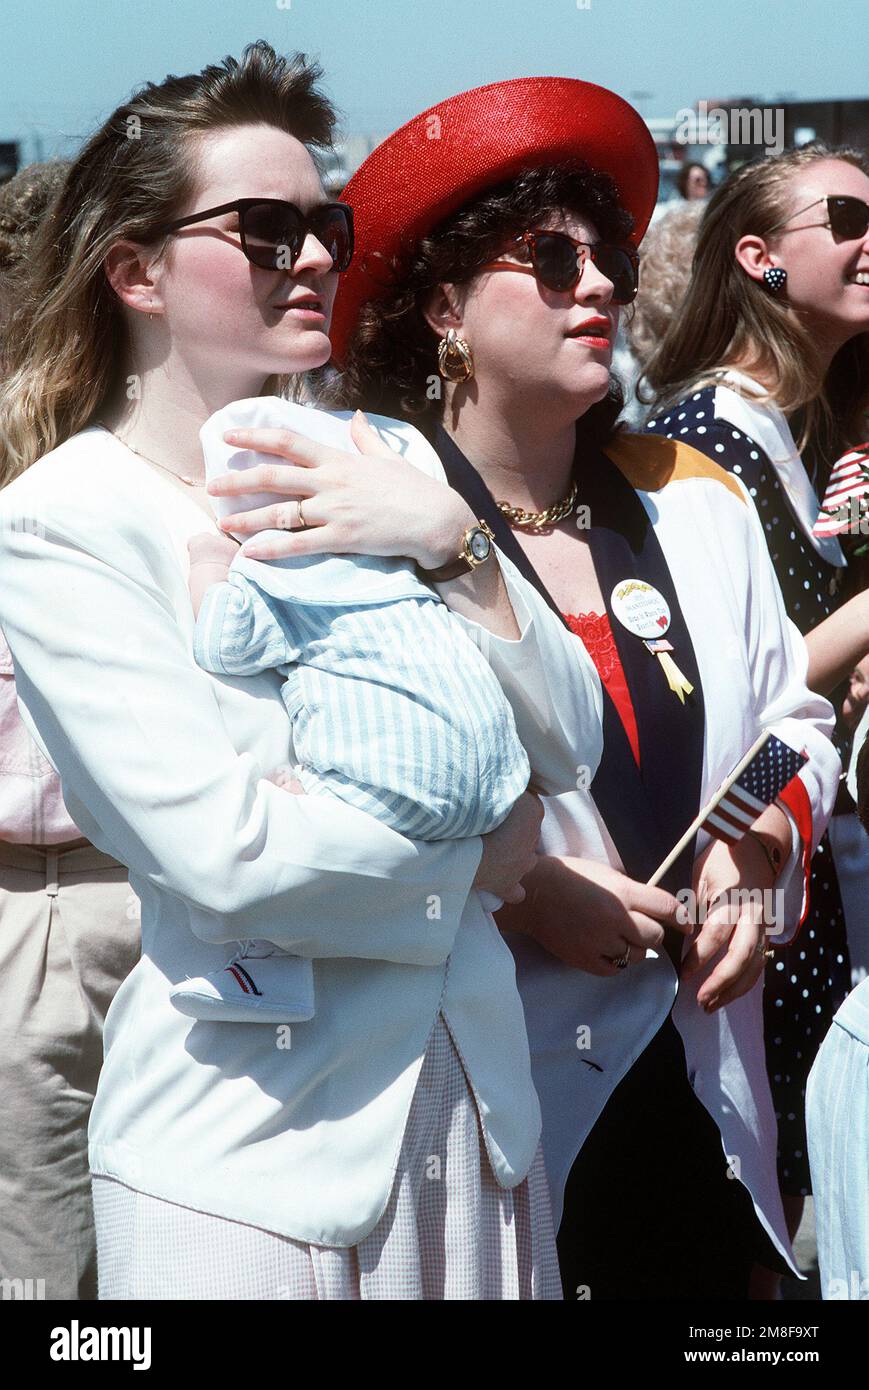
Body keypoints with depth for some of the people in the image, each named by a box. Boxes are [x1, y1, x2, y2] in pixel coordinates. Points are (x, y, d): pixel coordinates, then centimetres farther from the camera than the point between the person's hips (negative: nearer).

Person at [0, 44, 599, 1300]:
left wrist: (457, 547, -12)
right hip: (251, 1149, -5)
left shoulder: (387, 457, 5)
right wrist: (472, 861, -6)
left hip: (476, 1098, 5)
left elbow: (570, 745, 1)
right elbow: (229, 852, -19)